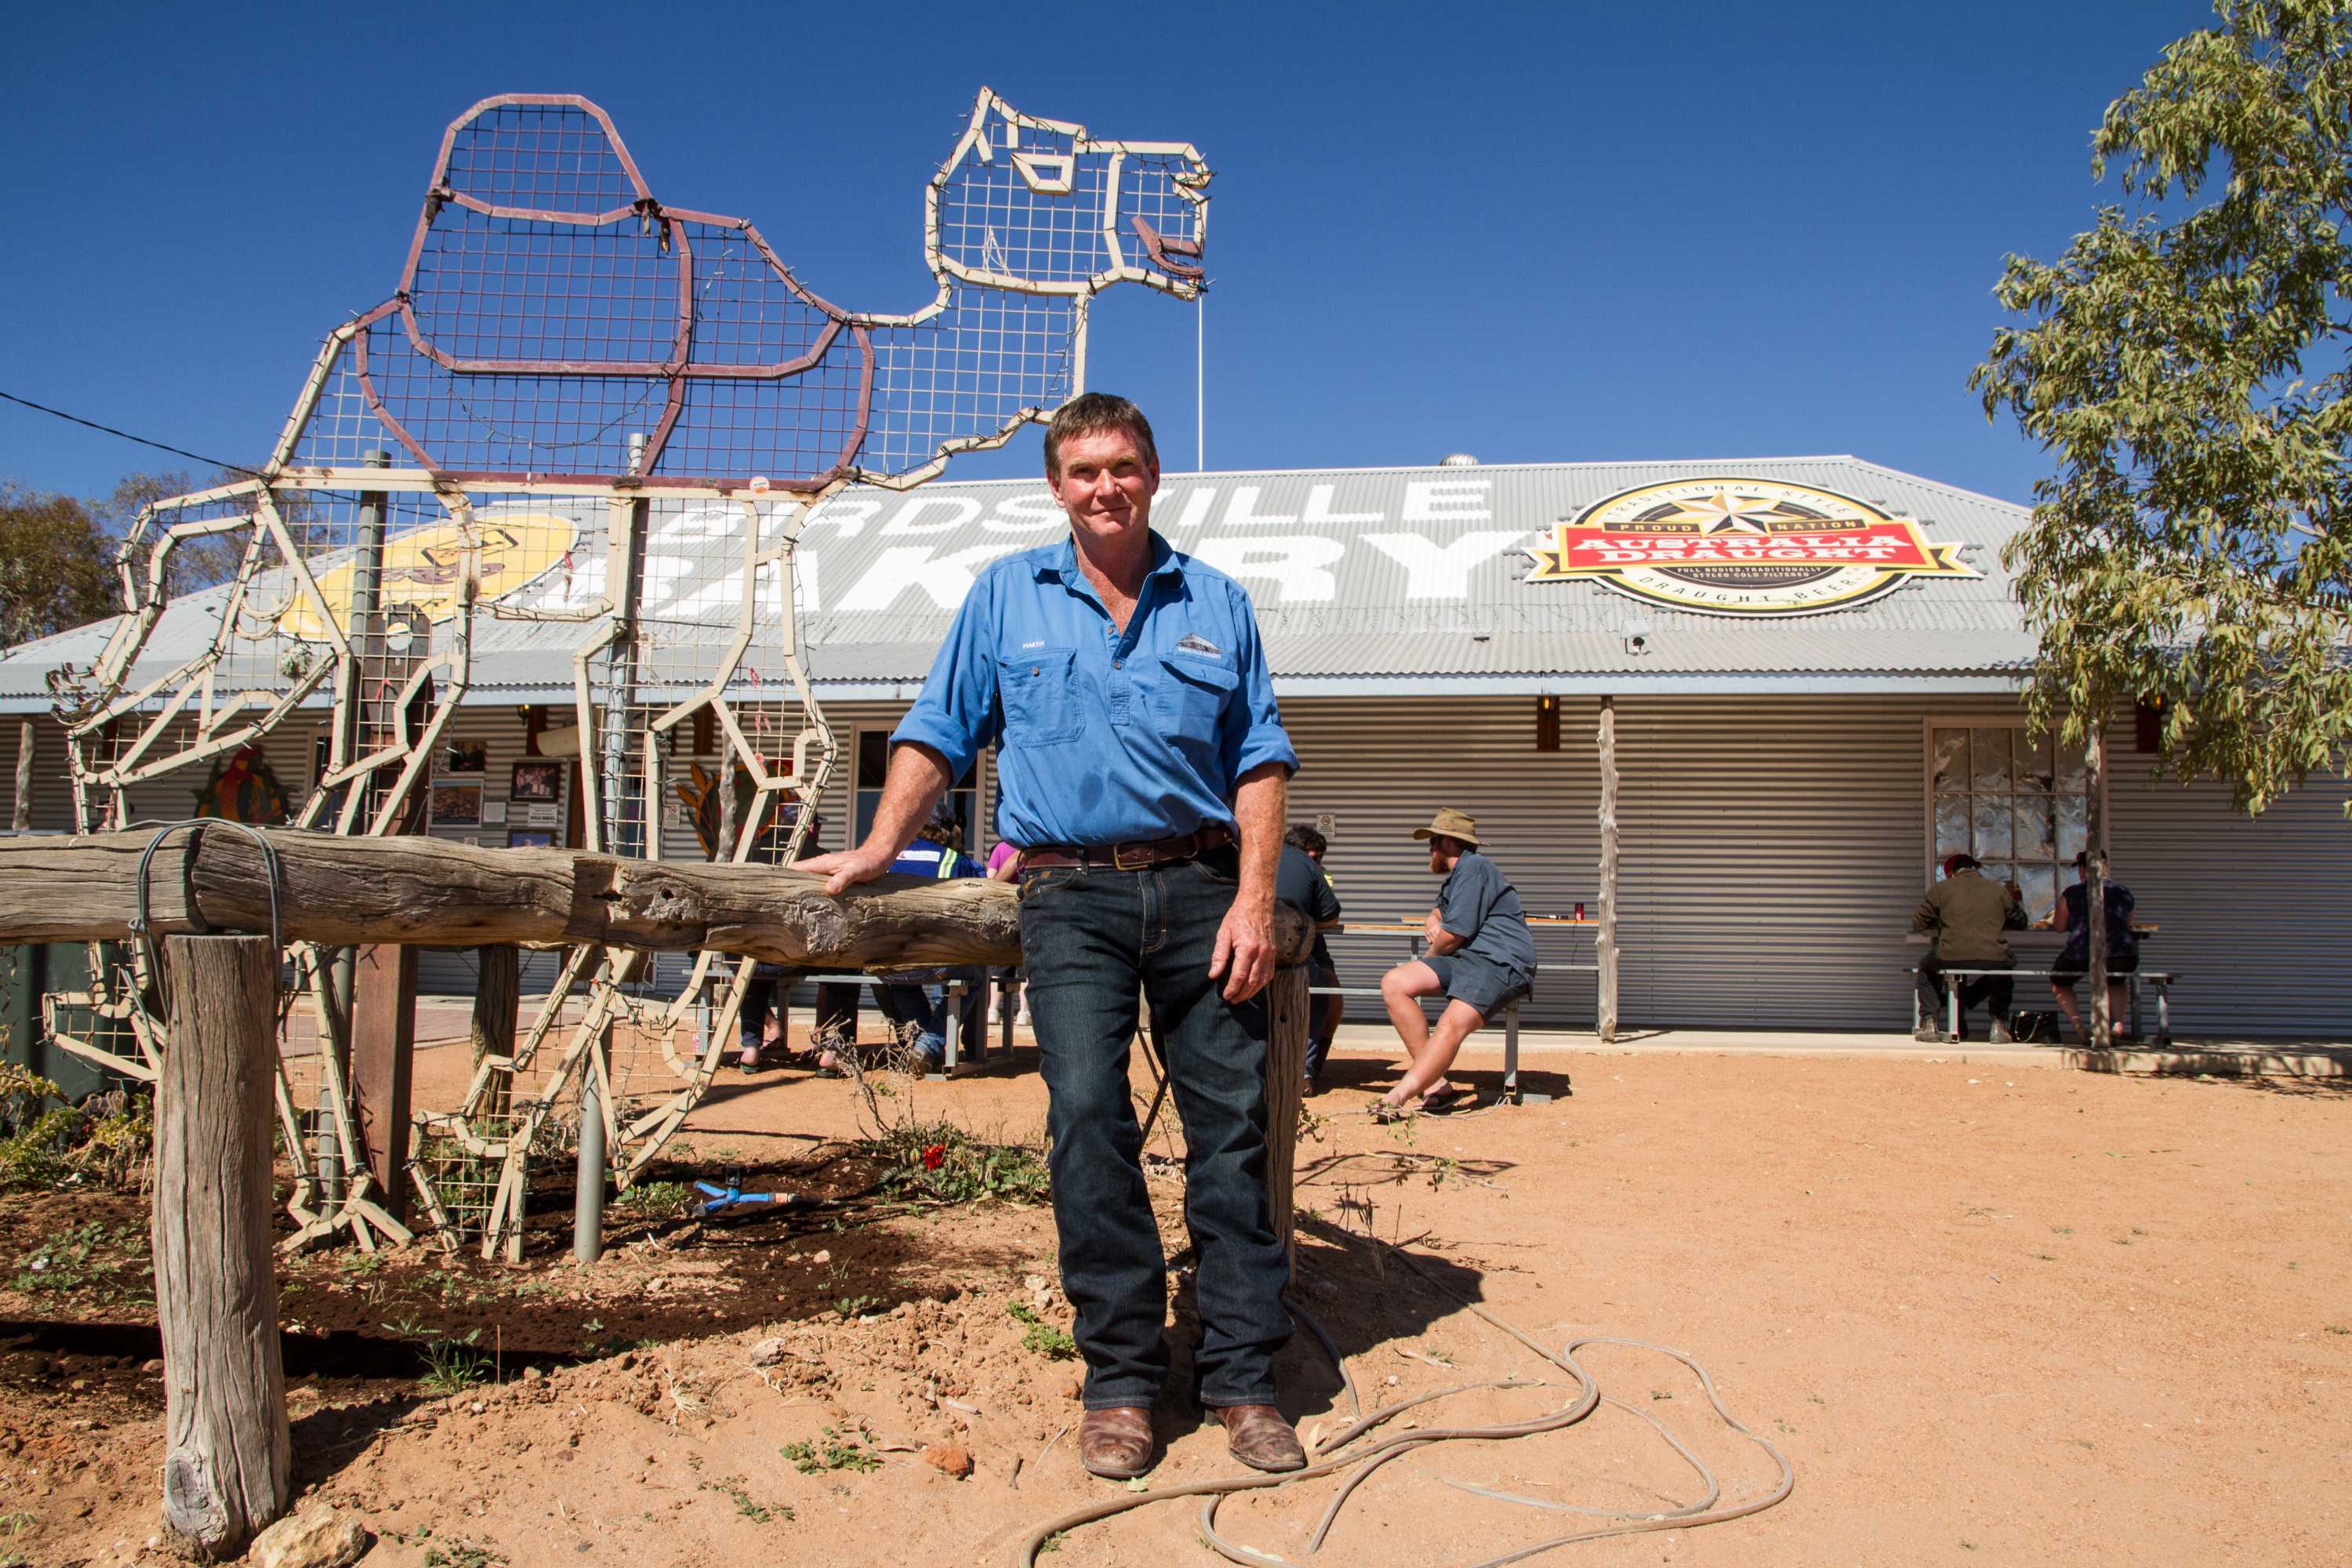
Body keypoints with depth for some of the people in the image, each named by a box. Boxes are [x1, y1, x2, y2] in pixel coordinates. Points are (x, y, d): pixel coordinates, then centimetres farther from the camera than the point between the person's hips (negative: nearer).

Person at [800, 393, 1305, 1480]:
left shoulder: (1216, 604, 12)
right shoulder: (1006, 596, 13)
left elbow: (1259, 759, 8)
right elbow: (938, 734, 13)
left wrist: (1254, 897, -3)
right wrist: (878, 849, 3)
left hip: (1201, 887, 1)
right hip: (1073, 893, -1)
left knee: (1232, 1123, -2)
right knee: (1087, 1116, -11)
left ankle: (1242, 1378, 8)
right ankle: (1119, 1381, 0)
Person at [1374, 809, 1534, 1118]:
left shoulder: (1473, 867, -6)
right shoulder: (1458, 874, 27)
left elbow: (1454, 934, -13)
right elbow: (1440, 910, 47)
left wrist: (1433, 954, 9)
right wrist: (1433, 922, 21)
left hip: (1501, 962, -10)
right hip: (1465, 959, 10)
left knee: (1452, 1024, -31)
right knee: (1394, 984, -8)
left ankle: (1397, 1097, -46)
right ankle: (1436, 1086, -16)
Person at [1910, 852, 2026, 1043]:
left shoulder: (1941, 888, 10)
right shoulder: (1999, 889, 15)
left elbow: (1918, 922, 15)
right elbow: (2020, 922, 27)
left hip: (1952, 959, -2)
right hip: (1994, 960, 2)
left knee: (1926, 969, 33)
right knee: (2002, 975, 39)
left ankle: (1929, 1023, 25)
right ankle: (1999, 1024, 29)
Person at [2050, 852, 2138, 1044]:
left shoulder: (2071, 894, 6)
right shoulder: (2124, 892, 17)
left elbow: (2059, 926, 12)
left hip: (2082, 955, -3)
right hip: (2123, 955, 3)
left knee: (2059, 984, 27)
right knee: (2115, 982, 38)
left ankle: (2080, 1029, 5)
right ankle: (2118, 1022, 12)